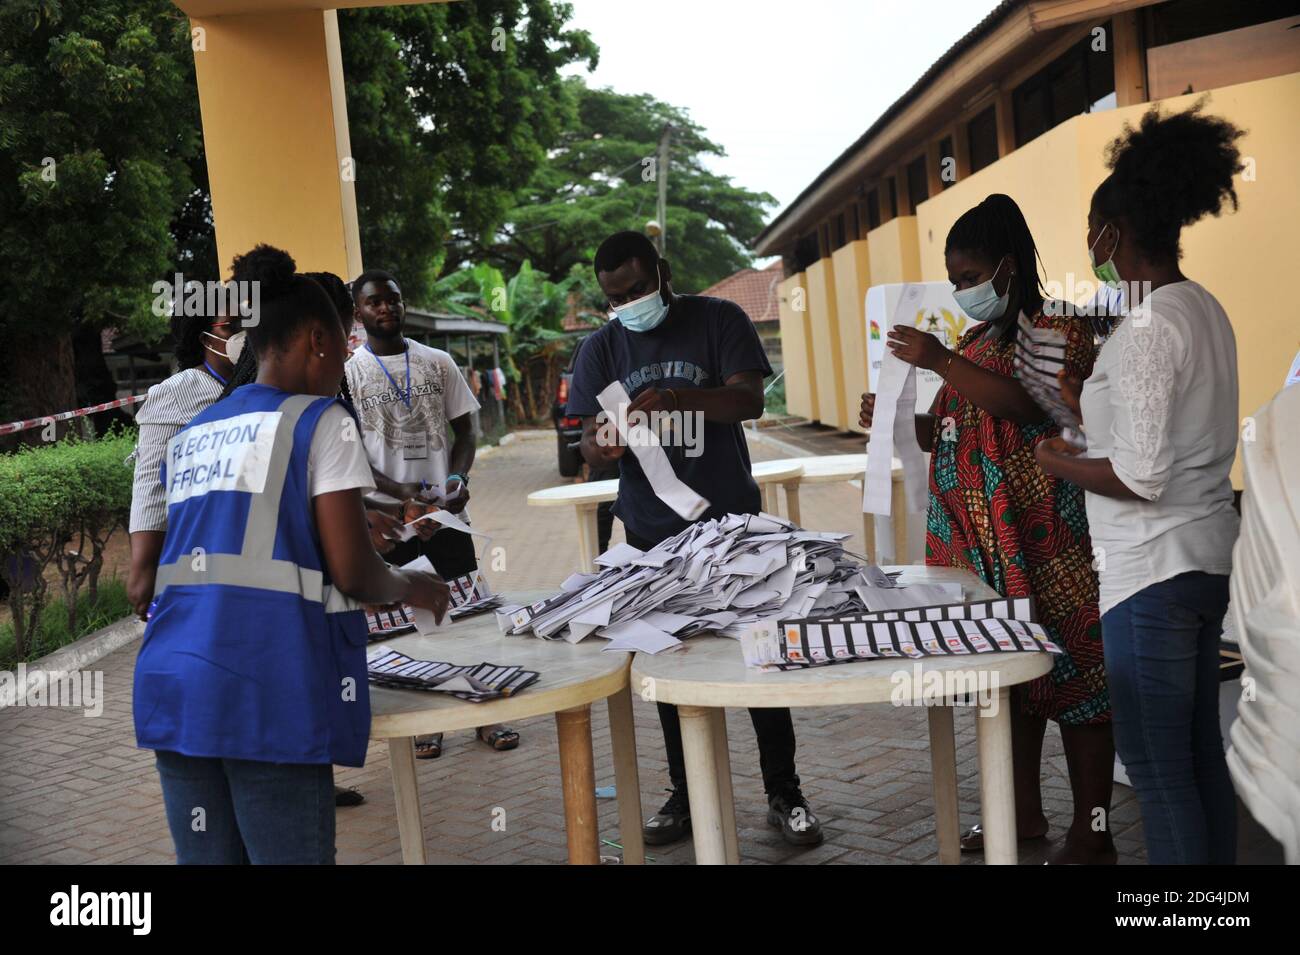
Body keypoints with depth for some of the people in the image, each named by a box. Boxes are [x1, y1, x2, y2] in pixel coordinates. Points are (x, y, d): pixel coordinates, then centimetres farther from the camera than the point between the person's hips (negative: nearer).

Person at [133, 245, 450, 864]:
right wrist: (410, 588, 15)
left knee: (206, 856, 11)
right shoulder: (319, 421, 0)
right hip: (265, 690, -6)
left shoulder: (190, 436, 20)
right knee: (290, 854, 1)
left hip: (172, 683, 7)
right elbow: (352, 572, -6)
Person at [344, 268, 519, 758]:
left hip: (446, 510, 2)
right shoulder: (348, 373, -1)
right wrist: (402, 492, -19)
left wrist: (458, 478, -9)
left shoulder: (438, 362, 7)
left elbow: (463, 428, 11)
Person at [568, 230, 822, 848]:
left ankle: (784, 795, 15)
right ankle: (686, 797, 23)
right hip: (653, 535, 3)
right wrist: (600, 446, -24)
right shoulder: (601, 348, 5)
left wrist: (675, 396, -32)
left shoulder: (718, 320, -3)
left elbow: (750, 401, -15)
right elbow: (589, 438, 1)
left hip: (731, 522, -3)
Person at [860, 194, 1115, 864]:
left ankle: (1090, 836, 5)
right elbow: (949, 432, 20)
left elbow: (1032, 404, -22)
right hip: (981, 541, 8)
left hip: (1043, 541, -8)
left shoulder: (1058, 327, -5)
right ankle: (1024, 813, 26)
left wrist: (940, 363, -25)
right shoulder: (975, 340, 18)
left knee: (1071, 673, -3)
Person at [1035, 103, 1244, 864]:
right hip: (1211, 556, 10)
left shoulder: (1148, 326, -20)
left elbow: (1140, 478, -23)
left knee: (1156, 768, 1)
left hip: (1153, 571, -10)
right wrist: (1092, 403, 17)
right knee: (1202, 751, 18)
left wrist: (1061, 462, -7)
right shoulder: (1205, 309, 9)